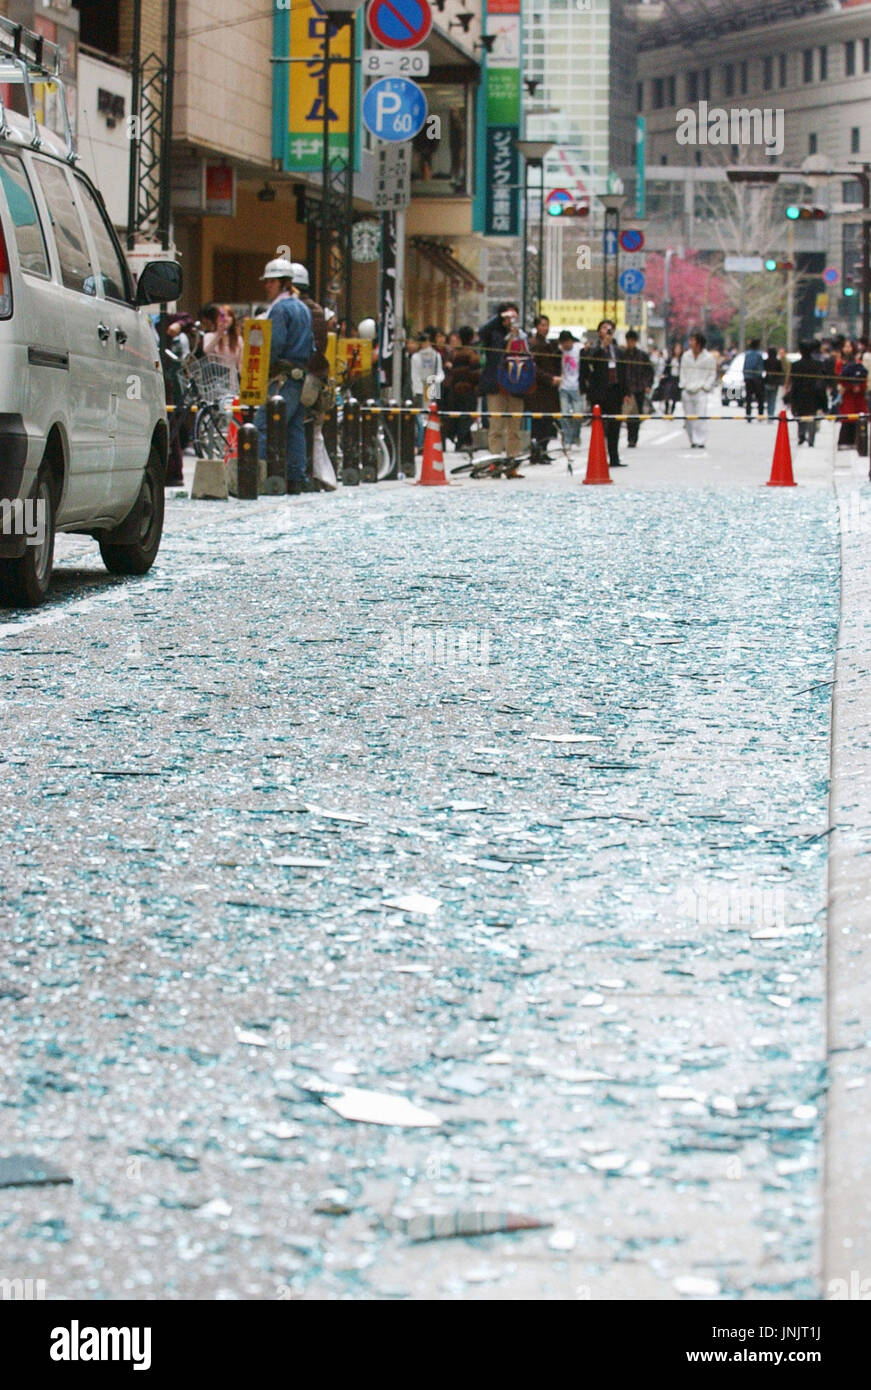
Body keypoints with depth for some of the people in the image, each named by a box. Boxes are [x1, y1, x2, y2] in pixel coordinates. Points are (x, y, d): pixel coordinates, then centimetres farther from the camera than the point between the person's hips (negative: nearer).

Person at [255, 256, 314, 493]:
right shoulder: (303, 308, 20)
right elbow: (311, 345, 22)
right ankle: (297, 478, 8)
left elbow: (275, 345, -15)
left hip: (283, 378, -9)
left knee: (264, 427, -12)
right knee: (295, 428, 9)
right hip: (302, 375, 9)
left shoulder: (280, 308, -8)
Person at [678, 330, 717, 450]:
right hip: (687, 391, 4)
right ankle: (693, 441, 13)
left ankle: (700, 441, -12)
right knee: (689, 417, 3)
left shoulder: (708, 358, 0)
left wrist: (704, 386, -5)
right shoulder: (686, 356, 10)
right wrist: (684, 385, 5)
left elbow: (712, 375, 4)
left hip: (701, 391, -4)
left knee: (701, 416, -12)